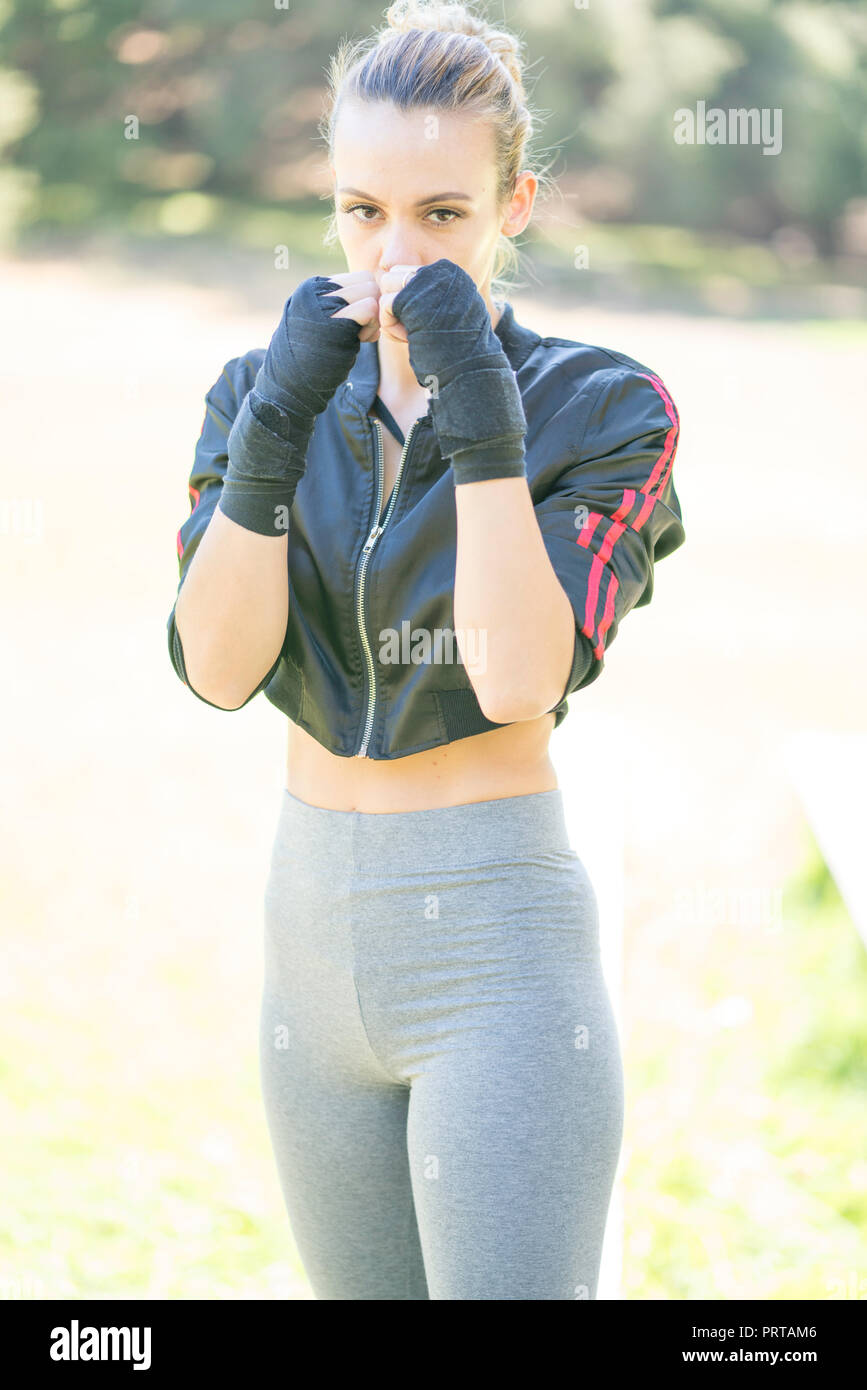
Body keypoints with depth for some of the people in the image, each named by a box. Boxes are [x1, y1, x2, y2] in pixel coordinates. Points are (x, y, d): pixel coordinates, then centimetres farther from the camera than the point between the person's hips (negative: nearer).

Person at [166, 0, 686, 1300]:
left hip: (497, 944, -5)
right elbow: (216, 665, -7)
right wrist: (278, 418, -17)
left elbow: (520, 679, -19)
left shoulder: (602, 409, -6)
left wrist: (482, 416, -21)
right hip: (313, 926, 5)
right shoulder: (264, 392, 6)